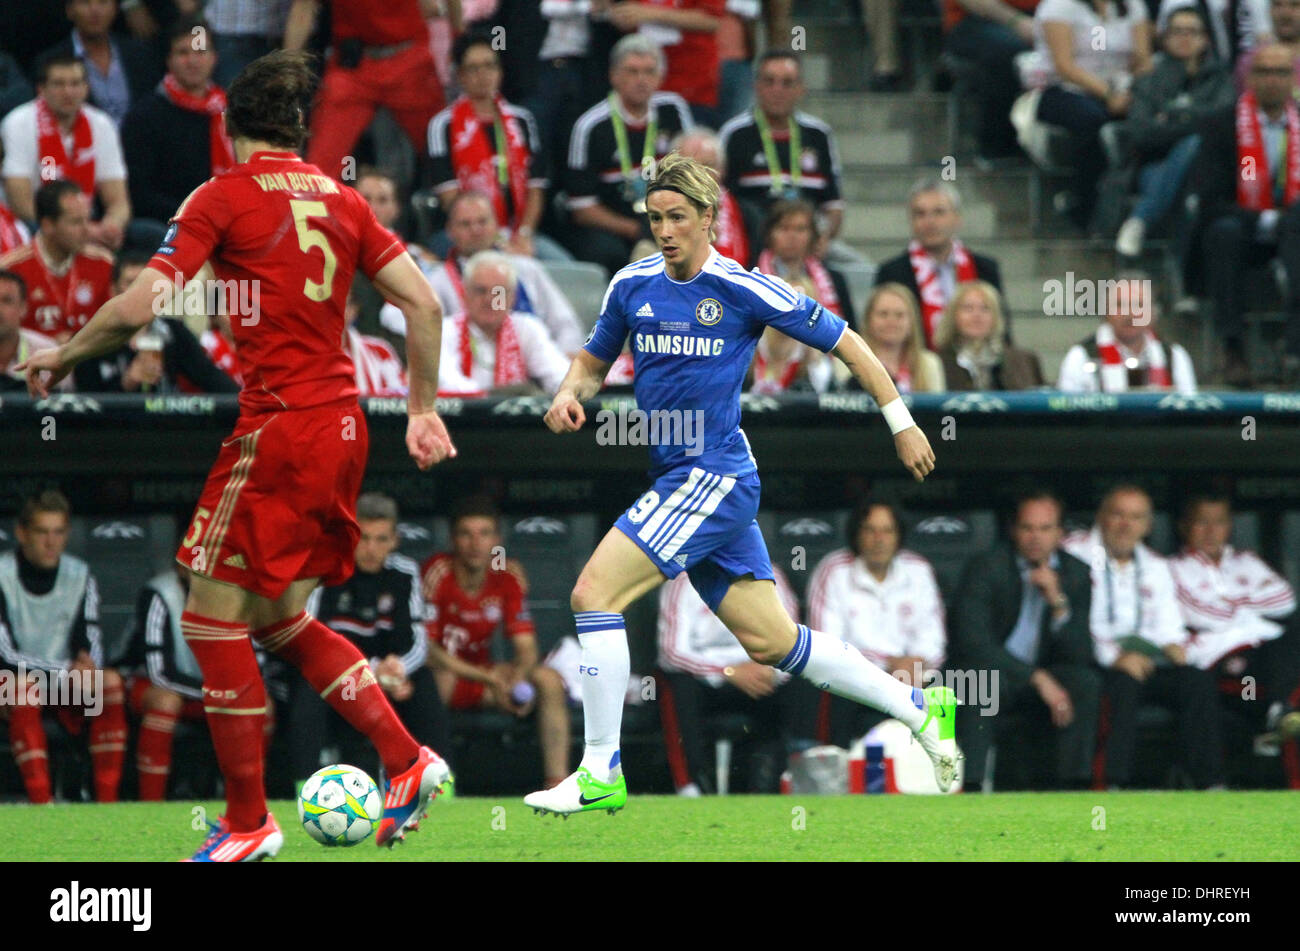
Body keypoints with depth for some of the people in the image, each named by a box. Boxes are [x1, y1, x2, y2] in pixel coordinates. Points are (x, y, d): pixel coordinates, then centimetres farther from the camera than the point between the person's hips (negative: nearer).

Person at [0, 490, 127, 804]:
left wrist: (87, 667, -26)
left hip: (67, 688, 4)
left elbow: (91, 647, -1)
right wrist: (66, 670, -29)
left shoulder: (79, 575, 1)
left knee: (110, 682, -25)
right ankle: (42, 805, -42)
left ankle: (107, 803, -26)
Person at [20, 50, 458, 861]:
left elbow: (137, 309, -12)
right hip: (342, 426, 7)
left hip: (278, 426, -7)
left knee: (214, 617, 2)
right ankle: (407, 761, 11)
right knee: (280, 619, 18)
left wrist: (61, 358, 3)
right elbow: (422, 301, 9)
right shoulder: (341, 200, 12)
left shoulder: (225, 197, -6)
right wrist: (423, 409, 18)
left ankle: (249, 821, 4)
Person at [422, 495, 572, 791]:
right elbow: (424, 647, -22)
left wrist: (517, 680, -28)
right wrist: (489, 679, -29)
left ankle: (557, 785, -20)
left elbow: (526, 646, -3)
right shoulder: (437, 573, -17)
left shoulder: (509, 576, -3)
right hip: (436, 677, -5)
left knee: (549, 680, -17)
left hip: (480, 676, 5)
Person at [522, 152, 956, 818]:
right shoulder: (632, 286, 8)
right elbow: (594, 359, 23)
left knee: (593, 593, -17)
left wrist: (902, 423, 3)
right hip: (674, 479, 7)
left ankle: (600, 774, -11)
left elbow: (843, 342, 0)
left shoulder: (745, 290, -9)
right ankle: (917, 709, 25)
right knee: (772, 642, 12)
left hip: (716, 476, -7)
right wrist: (569, 394, 0)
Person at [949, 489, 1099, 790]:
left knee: (1086, 682, -25)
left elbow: (1079, 655, -6)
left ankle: (1072, 787, -24)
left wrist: (1059, 602, -23)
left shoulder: (1076, 574, 0)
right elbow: (973, 643, -23)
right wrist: (1037, 678, -29)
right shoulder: (986, 568, -11)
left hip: (1044, 677, 3)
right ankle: (968, 786, -39)